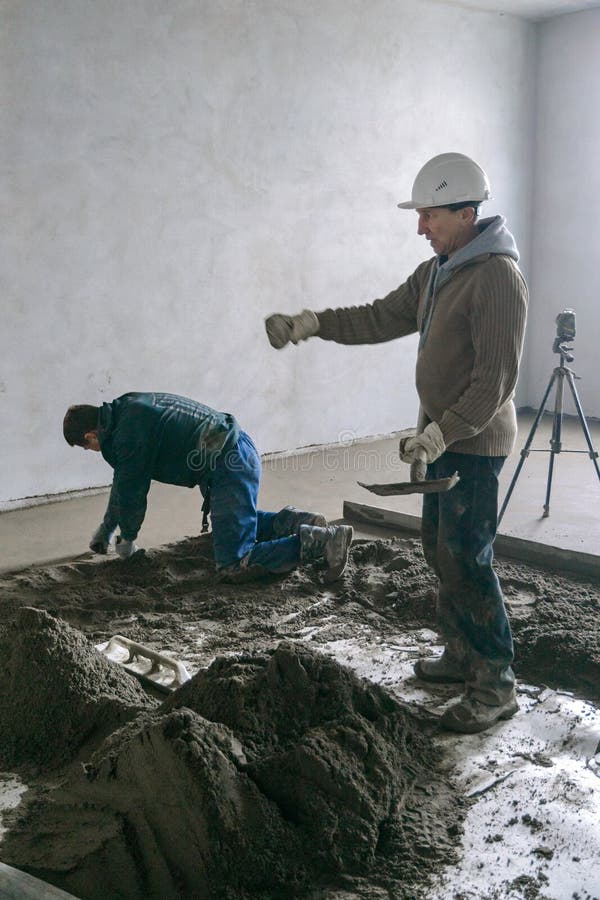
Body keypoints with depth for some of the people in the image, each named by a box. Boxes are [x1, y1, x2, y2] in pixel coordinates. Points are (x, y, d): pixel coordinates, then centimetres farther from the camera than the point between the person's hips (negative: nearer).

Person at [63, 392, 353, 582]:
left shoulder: (128, 434, -15)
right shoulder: (125, 409, 16)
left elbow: (131, 491, -5)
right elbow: (123, 481, 27)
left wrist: (127, 539, 14)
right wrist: (104, 529, 34)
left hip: (229, 466, -11)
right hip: (240, 450, 11)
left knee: (233, 566, -13)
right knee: (233, 524, 35)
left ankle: (321, 541, -16)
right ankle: (292, 522, 17)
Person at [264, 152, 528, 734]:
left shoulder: (497, 277, -19)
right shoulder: (436, 271, 11)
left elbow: (496, 378, -24)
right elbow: (383, 317, 16)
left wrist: (439, 434, -27)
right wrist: (311, 323, 5)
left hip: (474, 443, -10)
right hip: (441, 437, 10)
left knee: (466, 560, -8)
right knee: (440, 549, 16)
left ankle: (495, 685, 3)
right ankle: (461, 654, 30)